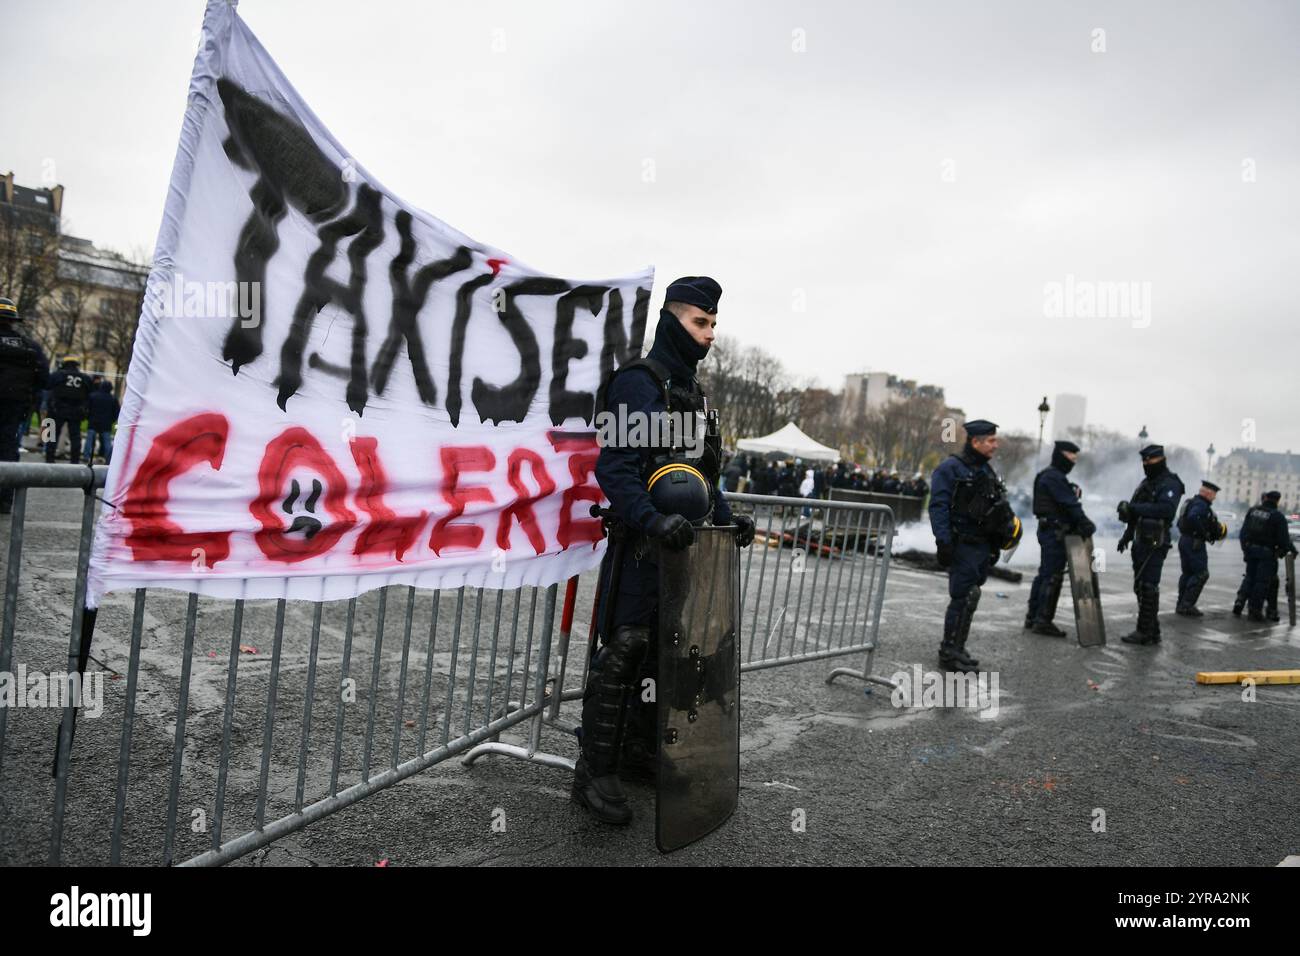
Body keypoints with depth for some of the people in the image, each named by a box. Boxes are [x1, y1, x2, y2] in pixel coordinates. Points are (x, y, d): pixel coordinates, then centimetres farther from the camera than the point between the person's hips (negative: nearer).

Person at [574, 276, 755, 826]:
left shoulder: (691, 390, 19)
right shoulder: (639, 381, -9)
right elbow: (614, 467, -18)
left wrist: (726, 517, 18)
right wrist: (652, 519, -30)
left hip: (683, 542, 9)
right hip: (643, 545, -9)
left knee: (666, 651, 13)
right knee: (625, 651, -7)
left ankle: (639, 753, 27)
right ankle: (595, 772, 3)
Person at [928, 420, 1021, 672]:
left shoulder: (987, 472, 17)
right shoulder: (950, 468, -9)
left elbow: (998, 507, 23)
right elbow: (938, 507, -15)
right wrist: (943, 542, -22)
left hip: (982, 546, 8)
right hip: (962, 545, -8)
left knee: (967, 599, 11)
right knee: (964, 598, -10)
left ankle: (956, 650, 20)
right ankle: (949, 652, -1)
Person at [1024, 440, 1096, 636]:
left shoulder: (1051, 476, 19)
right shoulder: (1054, 477, -15)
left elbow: (1068, 502, 14)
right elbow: (1070, 504, -19)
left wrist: (1082, 524, 4)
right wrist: (1086, 524, -15)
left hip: (1048, 530, 11)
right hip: (1055, 532, -11)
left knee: (1044, 574, 15)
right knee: (1053, 577, -7)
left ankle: (1032, 616, 21)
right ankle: (1043, 621, -3)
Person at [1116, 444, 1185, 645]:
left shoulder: (1170, 484, -10)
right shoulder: (1146, 483, 19)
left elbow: (1166, 509, -27)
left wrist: (1134, 508, -27)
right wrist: (1127, 535, 23)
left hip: (1155, 544, -10)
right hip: (1141, 542, 10)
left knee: (1148, 587, -9)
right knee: (1141, 586, 13)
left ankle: (1145, 632, -6)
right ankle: (1152, 631, 20)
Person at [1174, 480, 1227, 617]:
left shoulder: (1192, 502, 16)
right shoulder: (1201, 505, -15)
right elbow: (1193, 518, -33)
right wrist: (1205, 534, -22)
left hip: (1184, 540, 10)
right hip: (1194, 543, -10)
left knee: (1187, 573, 15)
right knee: (1201, 574, -6)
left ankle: (1181, 605, 18)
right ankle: (1187, 605, -8)